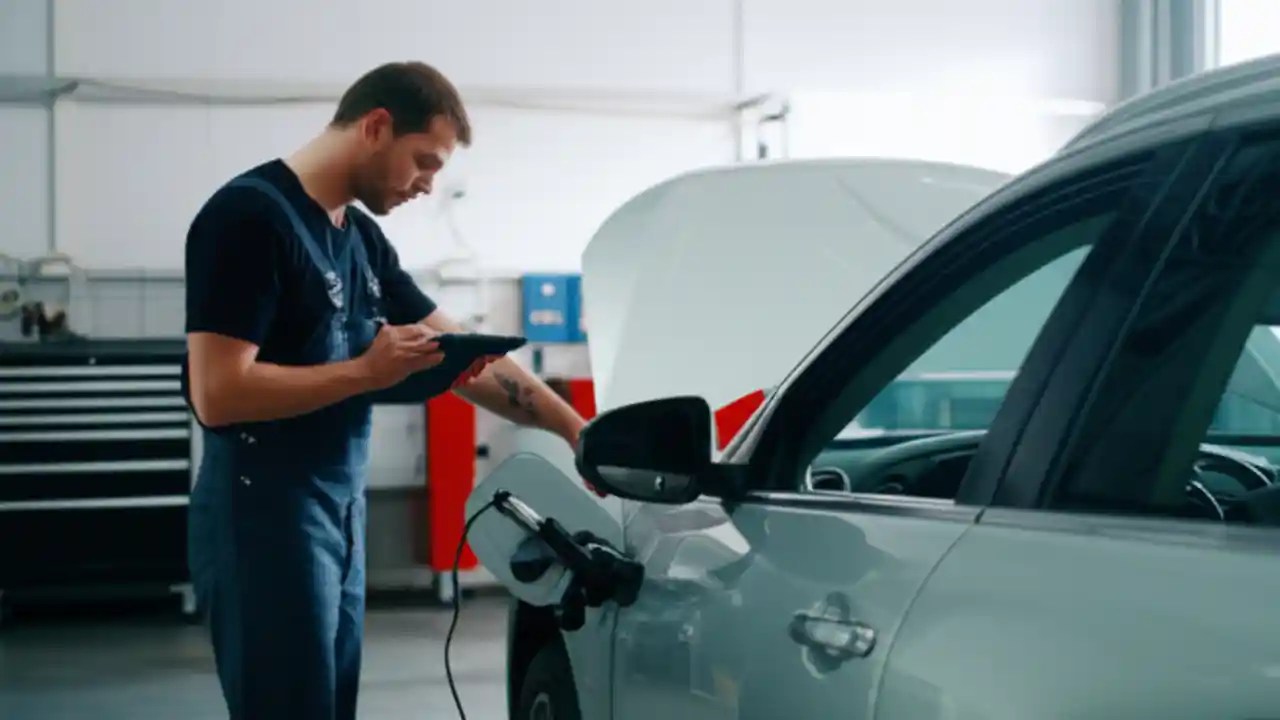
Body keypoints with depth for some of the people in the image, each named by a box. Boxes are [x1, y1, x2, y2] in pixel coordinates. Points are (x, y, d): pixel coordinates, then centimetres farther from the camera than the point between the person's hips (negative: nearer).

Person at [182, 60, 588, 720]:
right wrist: (365, 371, -17)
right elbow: (218, 392, -20)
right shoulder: (250, 215, -13)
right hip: (264, 513, -9)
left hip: (342, 510, 9)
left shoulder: (363, 237, 13)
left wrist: (572, 426, 12)